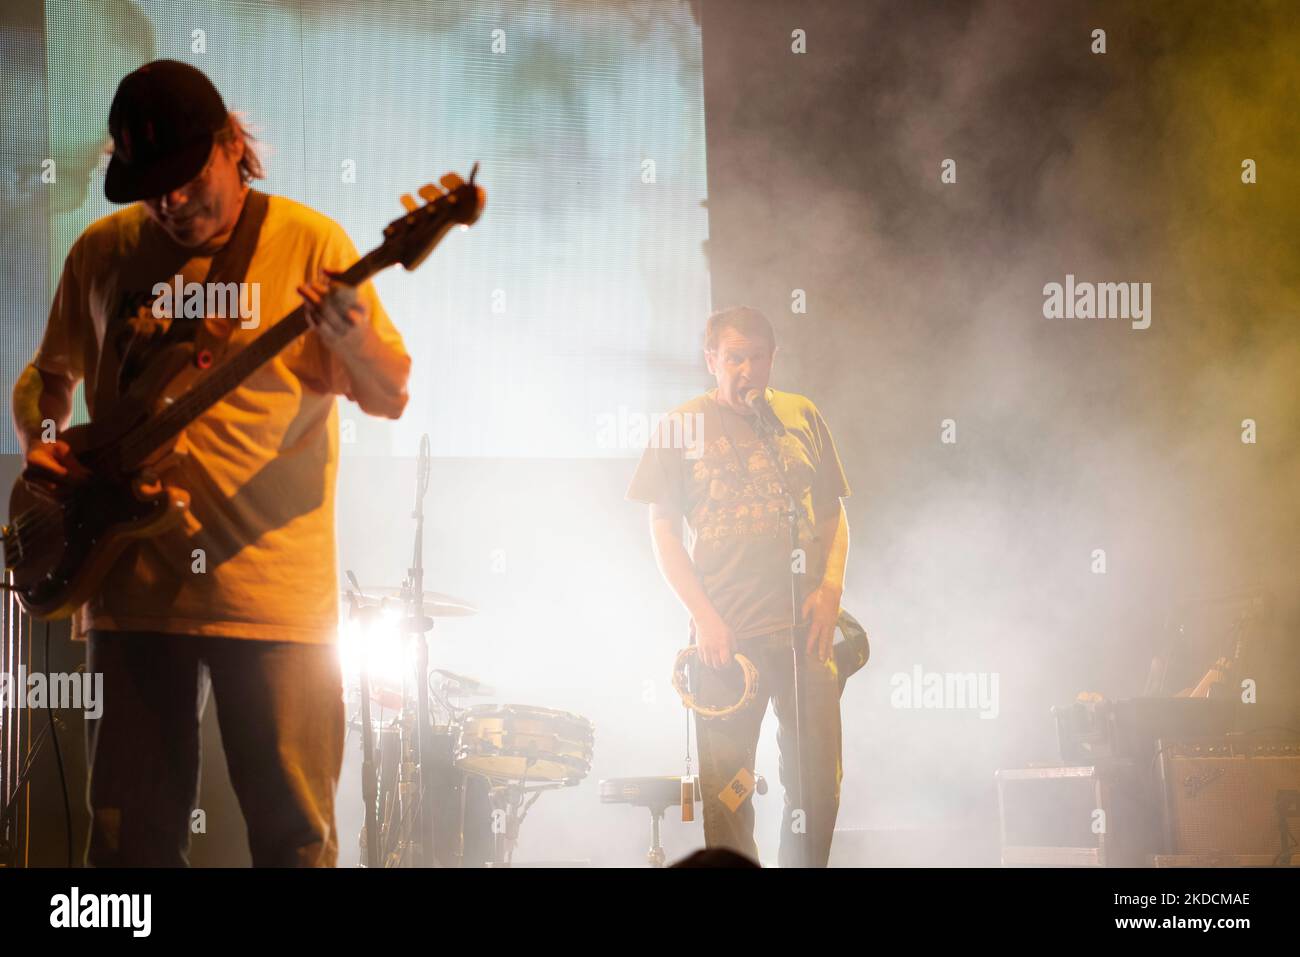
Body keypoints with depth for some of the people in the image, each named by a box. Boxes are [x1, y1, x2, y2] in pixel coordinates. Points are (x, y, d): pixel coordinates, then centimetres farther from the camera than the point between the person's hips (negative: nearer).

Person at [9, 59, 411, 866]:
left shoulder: (311, 244, -2)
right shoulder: (104, 252, 8)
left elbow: (391, 397, -5)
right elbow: (49, 371, 22)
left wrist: (350, 340, -27)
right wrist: (41, 444, 1)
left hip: (274, 593, -3)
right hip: (136, 586, 3)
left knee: (296, 836, -1)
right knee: (133, 836, 7)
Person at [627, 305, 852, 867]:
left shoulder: (802, 417, 11)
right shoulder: (683, 427, 4)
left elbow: (834, 514, 15)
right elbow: (663, 531, 3)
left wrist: (831, 589, -2)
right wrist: (704, 618, -8)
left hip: (804, 626, 2)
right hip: (726, 631, -2)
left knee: (819, 779, 2)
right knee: (725, 788, 0)